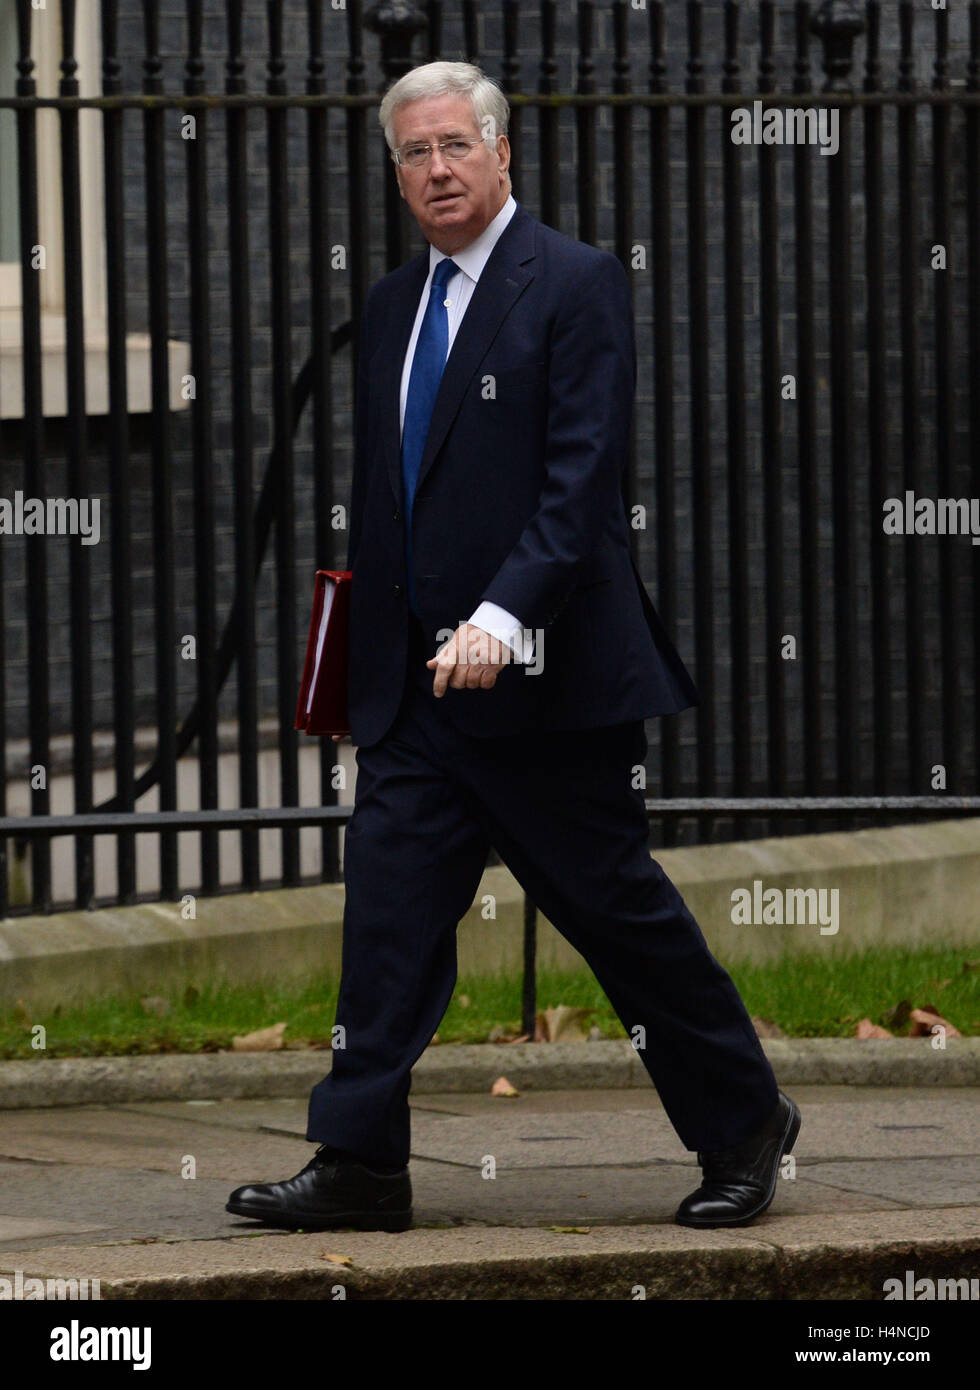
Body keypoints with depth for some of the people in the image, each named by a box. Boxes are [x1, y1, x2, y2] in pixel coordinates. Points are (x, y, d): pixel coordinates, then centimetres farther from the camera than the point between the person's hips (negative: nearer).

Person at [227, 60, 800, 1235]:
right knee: (389, 906, 0)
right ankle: (360, 1168, 1)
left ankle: (742, 1124, 17)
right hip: (414, 681, 6)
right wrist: (363, 652, 14)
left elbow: (583, 476, -16)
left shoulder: (575, 286, -8)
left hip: (540, 671, -6)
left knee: (616, 906, 2)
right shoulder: (391, 306, 14)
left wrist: (504, 618, -26)